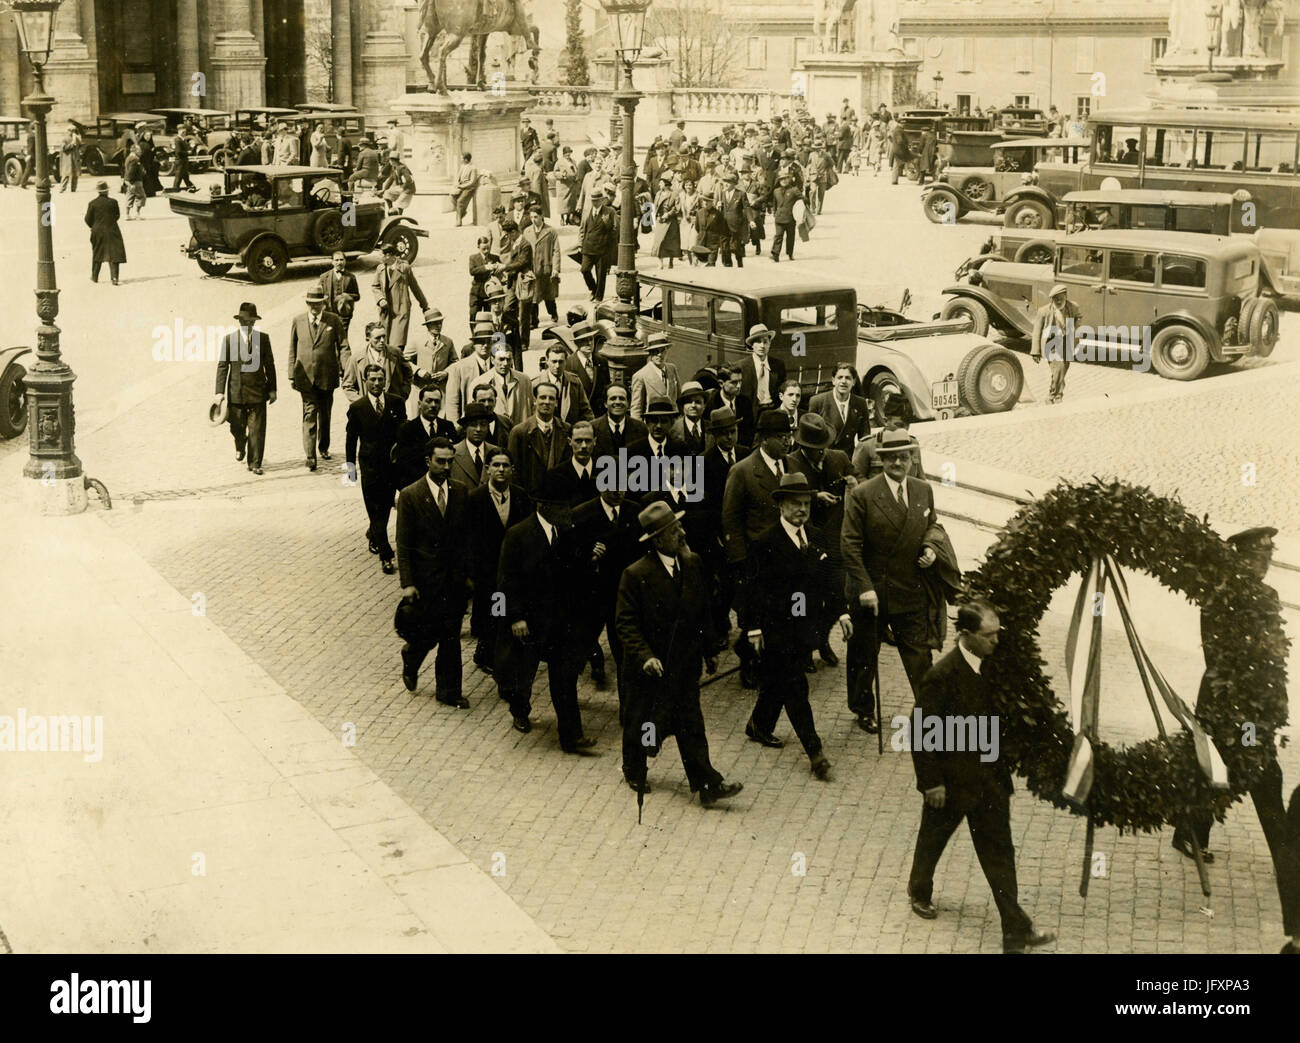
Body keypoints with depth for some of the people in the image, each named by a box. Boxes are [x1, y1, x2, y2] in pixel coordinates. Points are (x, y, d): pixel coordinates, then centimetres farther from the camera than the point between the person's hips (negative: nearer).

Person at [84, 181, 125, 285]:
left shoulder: (92, 203, -5)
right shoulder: (113, 202, -6)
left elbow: (88, 220, -1)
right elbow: (117, 216, 5)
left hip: (98, 231, 2)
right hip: (112, 231, -1)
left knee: (97, 253, 17)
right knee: (114, 255, -1)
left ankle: (94, 276, 26)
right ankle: (114, 277, -14)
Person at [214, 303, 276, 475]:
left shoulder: (263, 338, 1)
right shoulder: (229, 339, -2)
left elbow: (269, 365, 7)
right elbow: (222, 366, -1)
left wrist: (272, 389, 4)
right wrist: (220, 392, -6)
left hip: (258, 391, 0)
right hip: (236, 391, 0)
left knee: (257, 430, -2)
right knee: (237, 427, 10)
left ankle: (254, 463, 8)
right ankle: (240, 447, 44)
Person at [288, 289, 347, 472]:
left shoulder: (334, 321, 1)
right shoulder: (298, 322, 4)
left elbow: (343, 346, 0)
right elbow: (292, 350, 9)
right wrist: (292, 375, 5)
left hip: (327, 376, 1)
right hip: (305, 376, -1)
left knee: (325, 414, 14)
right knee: (310, 413, -9)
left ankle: (324, 448, 35)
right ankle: (310, 456, -12)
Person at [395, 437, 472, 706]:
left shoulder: (460, 494, 3)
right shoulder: (410, 496, -9)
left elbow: (466, 538, 9)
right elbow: (403, 545, -8)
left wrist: (468, 573, 6)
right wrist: (407, 583, -12)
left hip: (454, 579, 3)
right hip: (426, 580, -3)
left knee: (450, 637, 7)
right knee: (428, 633, 2)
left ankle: (449, 691, 18)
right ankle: (411, 656, 36)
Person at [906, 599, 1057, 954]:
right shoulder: (942, 676, -25)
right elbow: (921, 732, -20)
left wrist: (1002, 771, 11)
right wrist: (931, 782, -16)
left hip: (989, 776, 6)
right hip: (952, 779, -6)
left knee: (999, 852, 11)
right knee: (933, 841, 17)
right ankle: (919, 892, 41)